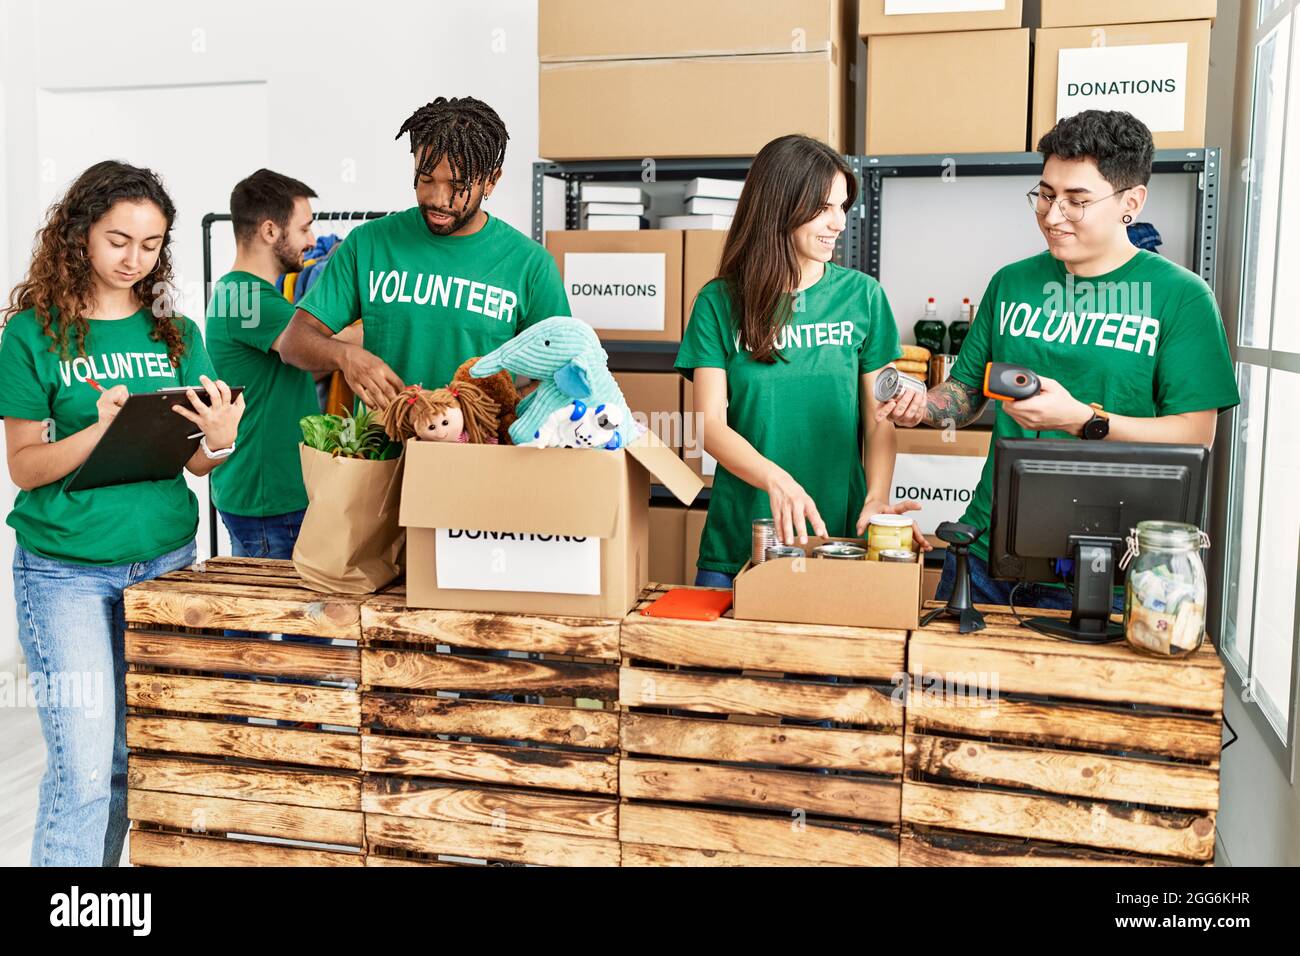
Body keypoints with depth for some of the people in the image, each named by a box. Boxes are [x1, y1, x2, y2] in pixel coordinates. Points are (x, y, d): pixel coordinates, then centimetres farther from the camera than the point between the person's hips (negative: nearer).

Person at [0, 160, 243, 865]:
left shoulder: (177, 335, 7)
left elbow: (195, 464, 8)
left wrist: (219, 440, -14)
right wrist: (101, 429, -24)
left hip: (165, 560, 4)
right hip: (65, 569, -3)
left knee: (132, 756, 10)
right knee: (83, 766, -6)